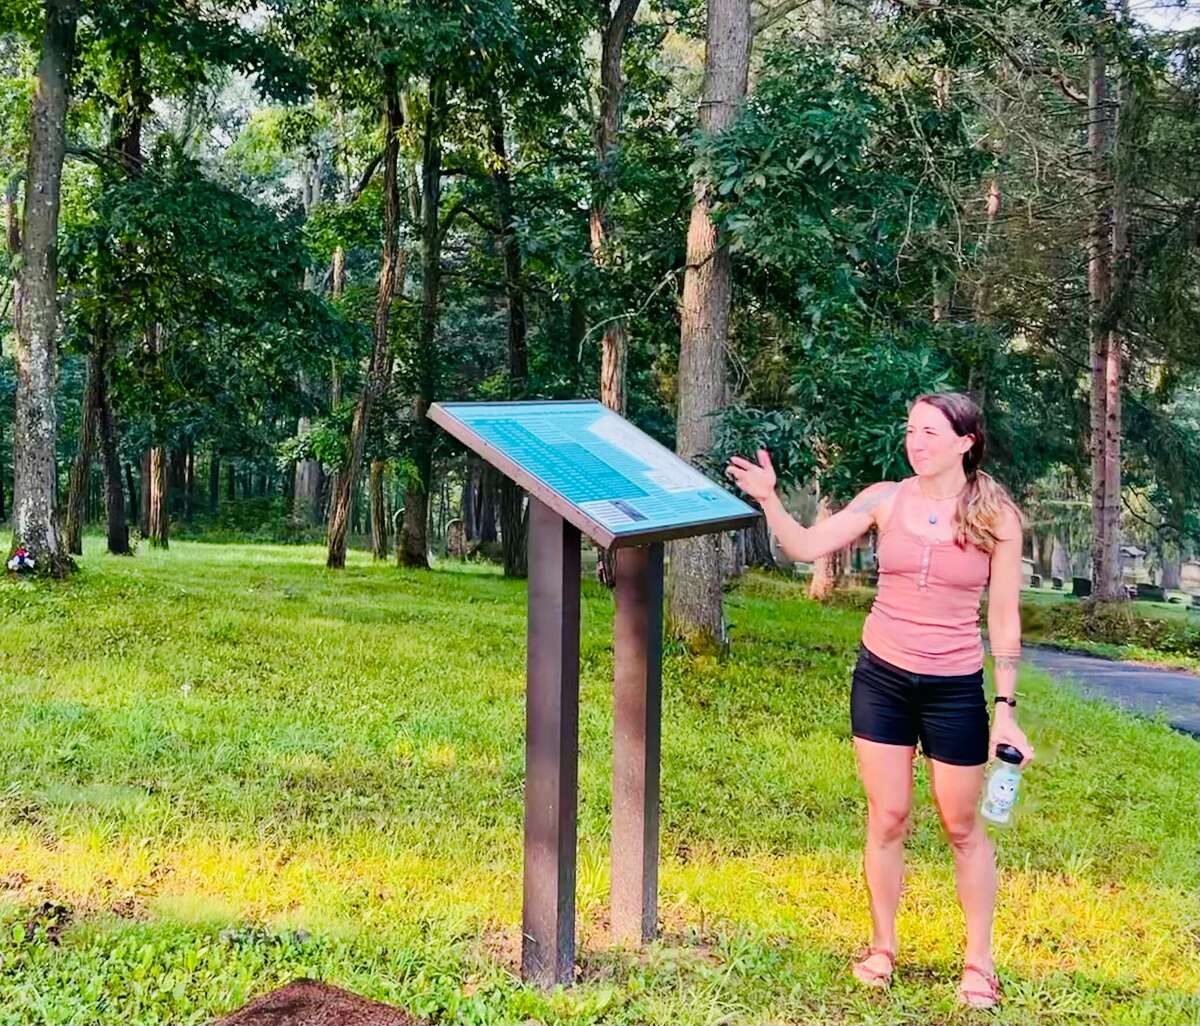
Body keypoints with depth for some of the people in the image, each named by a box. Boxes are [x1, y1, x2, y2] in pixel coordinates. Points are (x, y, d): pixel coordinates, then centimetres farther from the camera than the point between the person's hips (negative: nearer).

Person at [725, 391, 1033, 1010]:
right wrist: (767, 498, -21)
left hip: (955, 687, -1)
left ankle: (978, 963, 25)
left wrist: (1005, 710, -5)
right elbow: (805, 547, -5)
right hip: (882, 678, 2)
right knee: (887, 818, 8)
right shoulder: (886, 500, -3)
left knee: (961, 826, 9)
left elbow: (1004, 620, -3)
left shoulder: (996, 517, -6)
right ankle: (882, 949, 26)